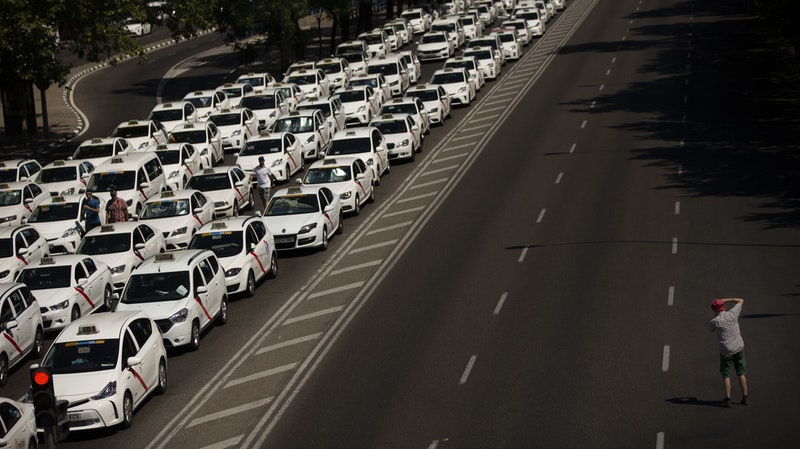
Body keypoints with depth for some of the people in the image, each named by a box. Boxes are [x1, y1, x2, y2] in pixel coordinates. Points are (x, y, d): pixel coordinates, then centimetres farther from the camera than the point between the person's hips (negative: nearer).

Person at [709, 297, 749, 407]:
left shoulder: (715, 321, -15)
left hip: (726, 351, -4)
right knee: (741, 373, 12)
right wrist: (725, 299, 11)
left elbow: (710, 329, 10)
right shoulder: (732, 314, -8)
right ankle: (744, 398, 15)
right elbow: (741, 300, 10)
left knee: (726, 375, 8)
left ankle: (727, 399, 7)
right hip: (739, 348, 4)